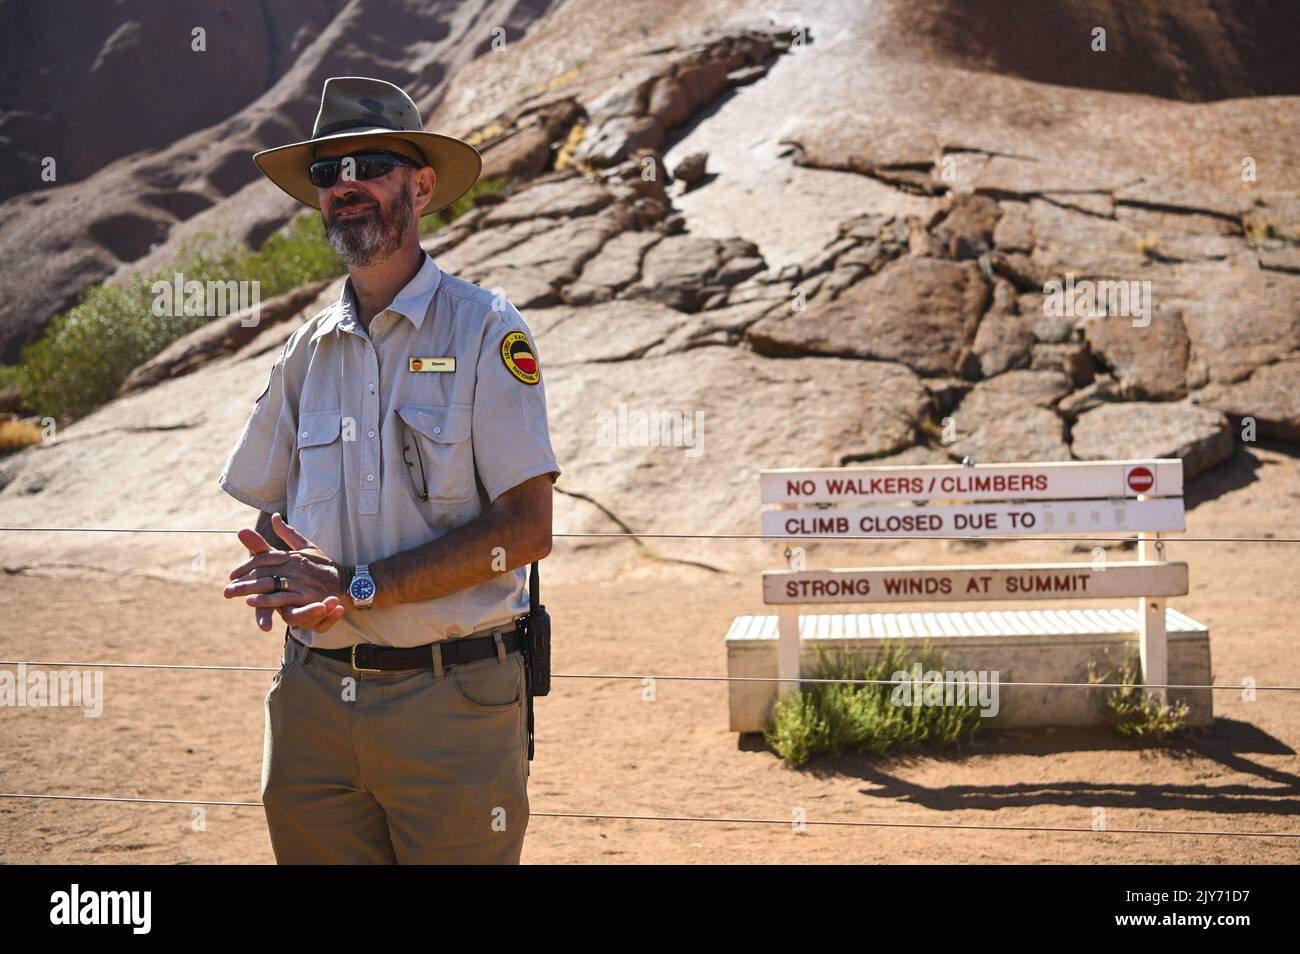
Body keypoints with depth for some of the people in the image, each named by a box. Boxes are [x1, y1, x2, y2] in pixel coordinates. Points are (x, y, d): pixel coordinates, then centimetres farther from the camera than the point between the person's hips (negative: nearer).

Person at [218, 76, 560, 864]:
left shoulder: (483, 329, -5)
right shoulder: (310, 348, 11)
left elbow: (526, 528, -11)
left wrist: (358, 586, -15)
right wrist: (279, 577, -7)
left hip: (451, 702, -4)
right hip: (312, 700, 5)